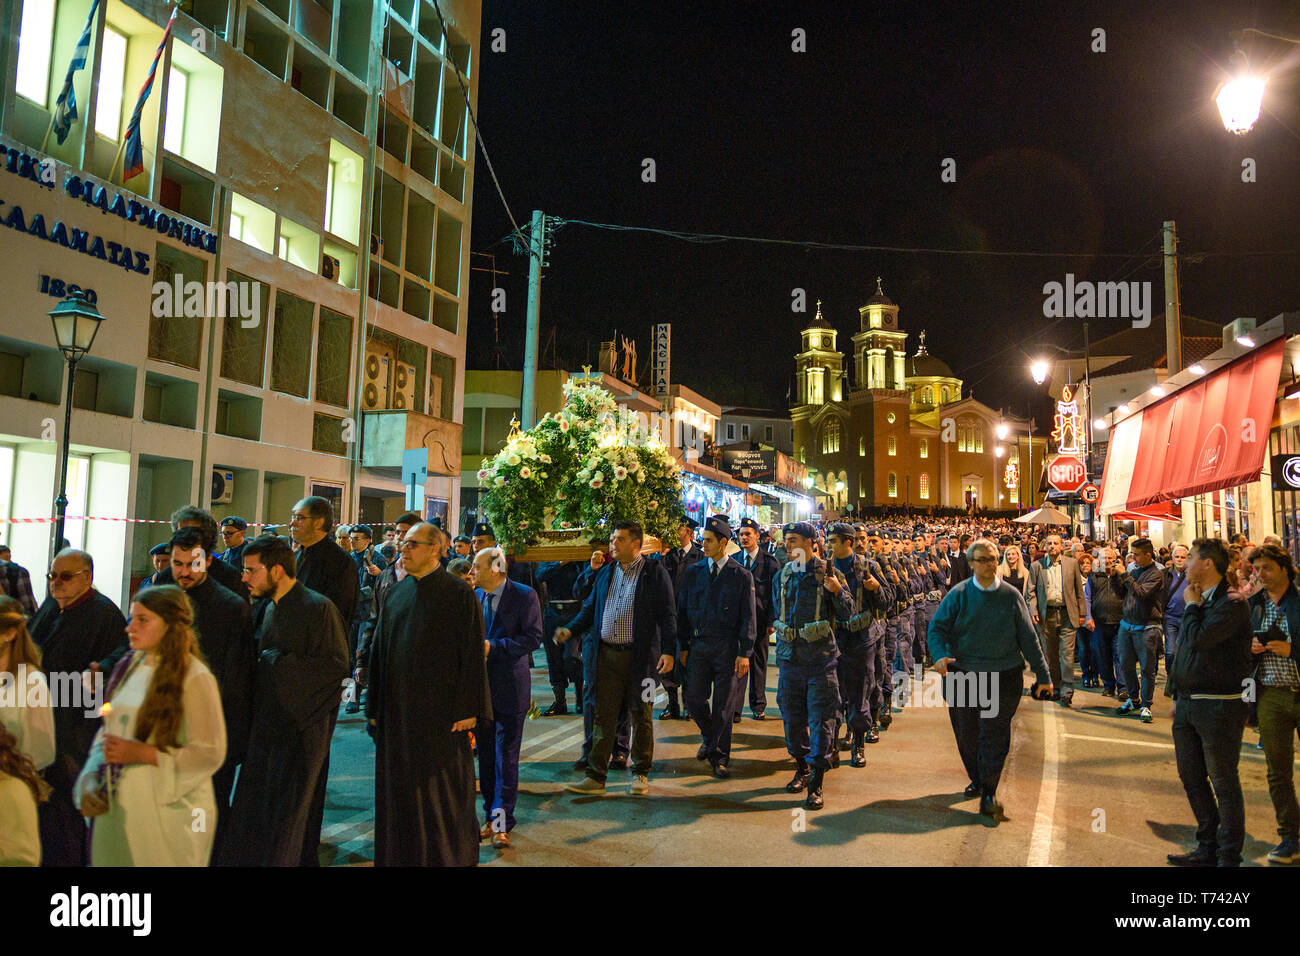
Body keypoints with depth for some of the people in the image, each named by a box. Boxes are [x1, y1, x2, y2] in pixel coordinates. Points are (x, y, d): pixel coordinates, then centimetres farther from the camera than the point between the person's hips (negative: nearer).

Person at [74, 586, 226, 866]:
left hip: (167, 809, -6)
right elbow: (107, 730, 15)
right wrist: (89, 783, 1)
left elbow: (210, 753, -15)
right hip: (116, 806, 6)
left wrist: (141, 754, -18)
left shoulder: (195, 678, -13)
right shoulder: (129, 666, 8)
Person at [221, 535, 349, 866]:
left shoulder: (318, 608, -14)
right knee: (251, 809, 10)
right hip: (266, 727, 7)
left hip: (300, 728, -7)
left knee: (286, 811, 0)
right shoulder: (268, 608, 11)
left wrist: (276, 662, -15)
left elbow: (337, 665, -18)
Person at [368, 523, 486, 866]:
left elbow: (473, 654, -10)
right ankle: (402, 853, 26)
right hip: (397, 707, 5)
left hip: (439, 708, -5)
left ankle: (450, 853, 23)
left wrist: (467, 709, -13)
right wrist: (374, 706, 9)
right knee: (400, 788, 11)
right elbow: (380, 651, 11)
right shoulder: (396, 594, 8)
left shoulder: (459, 594, -8)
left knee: (442, 788, 5)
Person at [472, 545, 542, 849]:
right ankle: (492, 817, 25)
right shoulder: (476, 596, 8)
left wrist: (493, 647, -19)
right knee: (485, 755, 12)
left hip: (510, 687, -6)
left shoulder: (524, 595, -10)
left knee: (506, 758, 0)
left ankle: (502, 823, 7)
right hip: (480, 686, 6)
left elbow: (533, 638, -14)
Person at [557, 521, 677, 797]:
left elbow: (667, 614, -4)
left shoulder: (654, 572, -2)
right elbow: (590, 608, 18)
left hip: (640, 656, -4)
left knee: (640, 716, 7)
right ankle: (595, 776, 11)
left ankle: (640, 774, 22)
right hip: (608, 656, 4)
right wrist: (570, 630, 2)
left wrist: (668, 650, -12)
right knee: (604, 715, 5)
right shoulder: (605, 573, 12)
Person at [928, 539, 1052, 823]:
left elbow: (1028, 637, 7)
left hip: (1003, 677, 0)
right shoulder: (958, 595, -1)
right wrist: (940, 655, -24)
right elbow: (937, 628, -4)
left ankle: (989, 795, 3)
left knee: (995, 735, -4)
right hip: (962, 676, 1)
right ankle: (977, 780, 33)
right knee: (967, 735, 11)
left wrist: (1043, 675, 8)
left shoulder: (1011, 595, 2)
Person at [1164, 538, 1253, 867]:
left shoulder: (1232, 603, -14)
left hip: (1218, 707, -9)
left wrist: (1192, 605, -11)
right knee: (1191, 777, 15)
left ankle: (1228, 856, 15)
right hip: (1188, 704, 9)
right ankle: (1207, 848, 29)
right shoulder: (1197, 600, 13)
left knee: (1223, 783, 3)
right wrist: (1177, 695, 20)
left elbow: (1198, 639, -27)